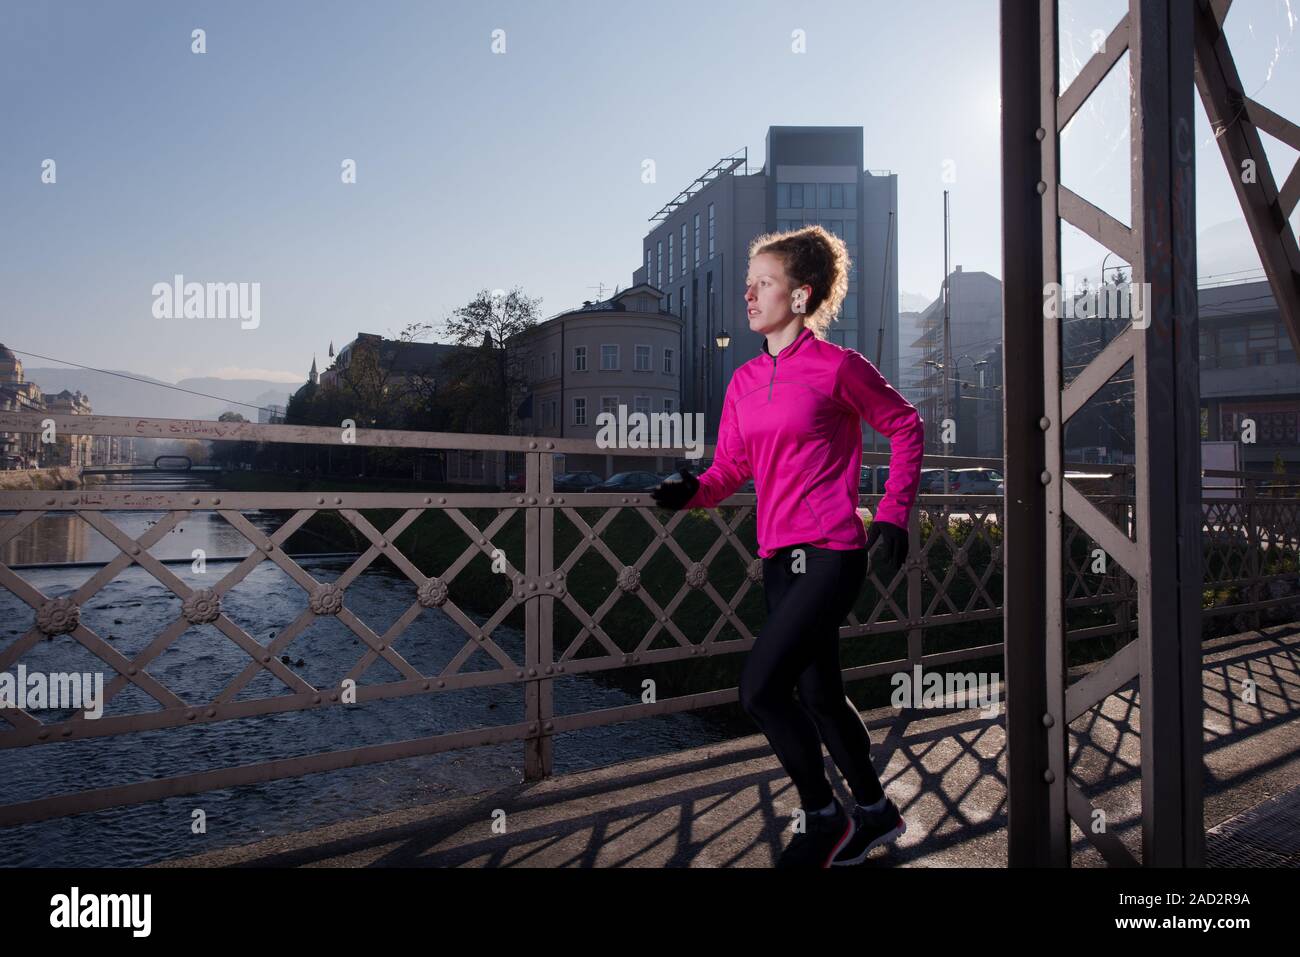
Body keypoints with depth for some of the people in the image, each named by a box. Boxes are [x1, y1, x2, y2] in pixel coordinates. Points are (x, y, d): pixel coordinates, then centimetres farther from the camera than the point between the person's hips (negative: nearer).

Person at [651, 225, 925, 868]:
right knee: (818, 695, 16)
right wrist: (693, 491, -10)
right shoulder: (744, 381, 11)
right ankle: (874, 813, 39)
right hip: (780, 556, 7)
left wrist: (894, 515, -2)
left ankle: (821, 816, 11)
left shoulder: (838, 367, -6)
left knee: (760, 685, -14)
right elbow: (730, 467, 11)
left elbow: (906, 428, 4)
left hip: (831, 551, -7)